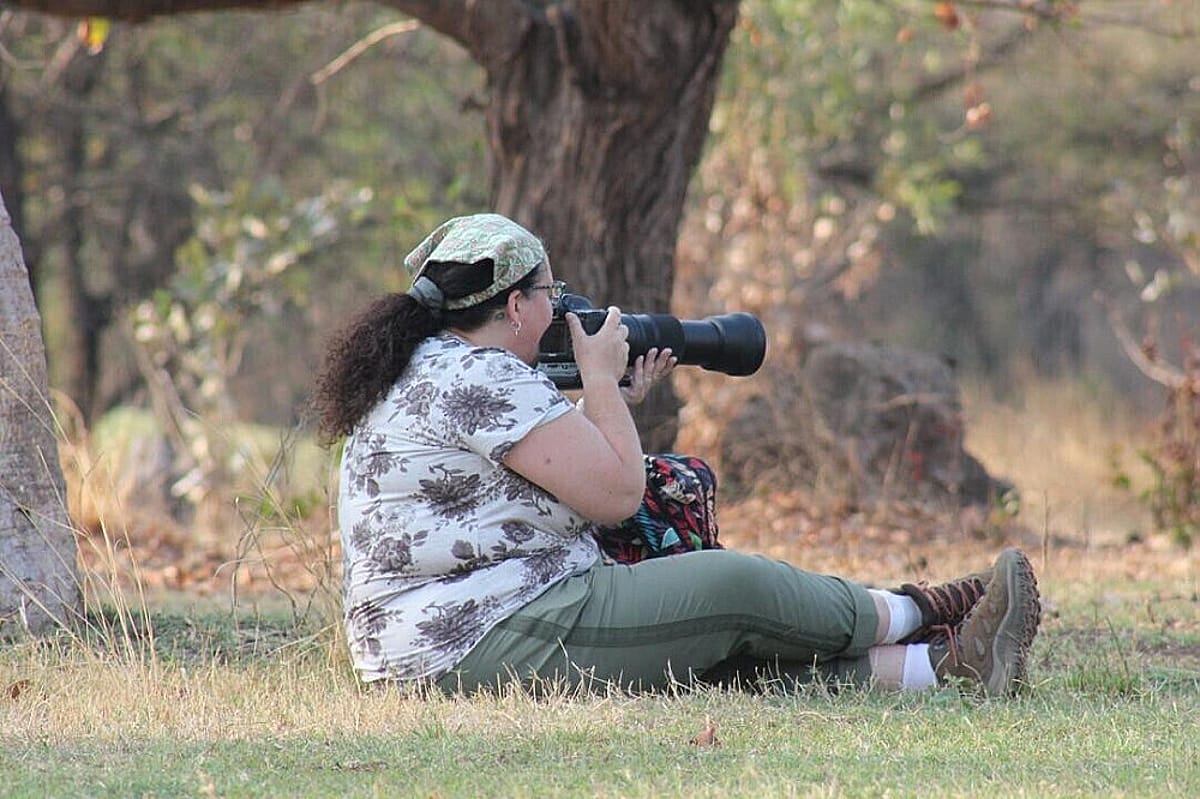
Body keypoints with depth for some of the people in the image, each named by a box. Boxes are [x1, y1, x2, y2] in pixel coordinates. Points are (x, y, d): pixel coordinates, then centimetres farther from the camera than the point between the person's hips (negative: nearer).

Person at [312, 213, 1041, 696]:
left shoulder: (426, 369, 17)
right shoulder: (481, 380, -17)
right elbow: (617, 494, -15)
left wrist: (615, 396, 23)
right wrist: (601, 381, -1)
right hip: (490, 644, -11)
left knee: (735, 647, 6)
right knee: (735, 588, -5)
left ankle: (940, 666, 4)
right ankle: (918, 618, 15)